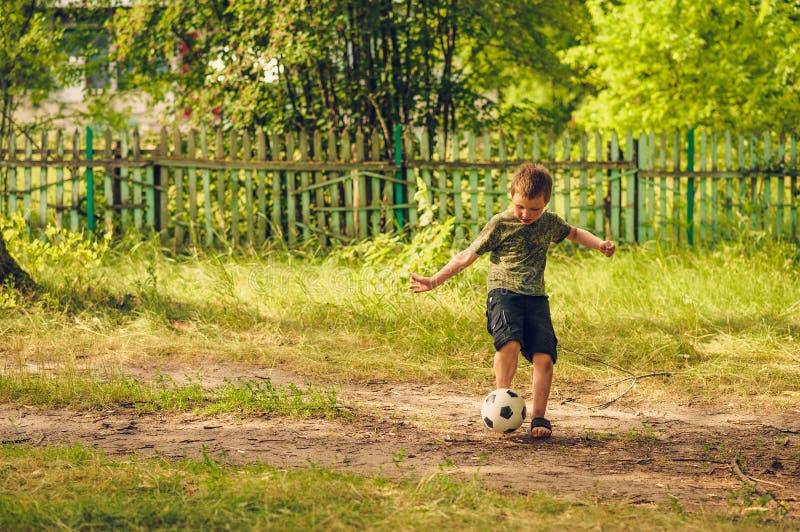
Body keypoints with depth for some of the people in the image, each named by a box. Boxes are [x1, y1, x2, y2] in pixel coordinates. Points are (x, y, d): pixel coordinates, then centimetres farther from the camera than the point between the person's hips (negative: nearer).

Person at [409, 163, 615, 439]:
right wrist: (434, 281, -1)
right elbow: (468, 256, 3)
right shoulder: (500, 225, -2)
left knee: (544, 356, -11)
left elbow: (574, 233, 32)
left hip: (536, 297, 4)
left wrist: (599, 244, 15)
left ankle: (539, 417, -1)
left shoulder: (550, 222, 10)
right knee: (510, 341, -30)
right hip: (503, 292, -4)